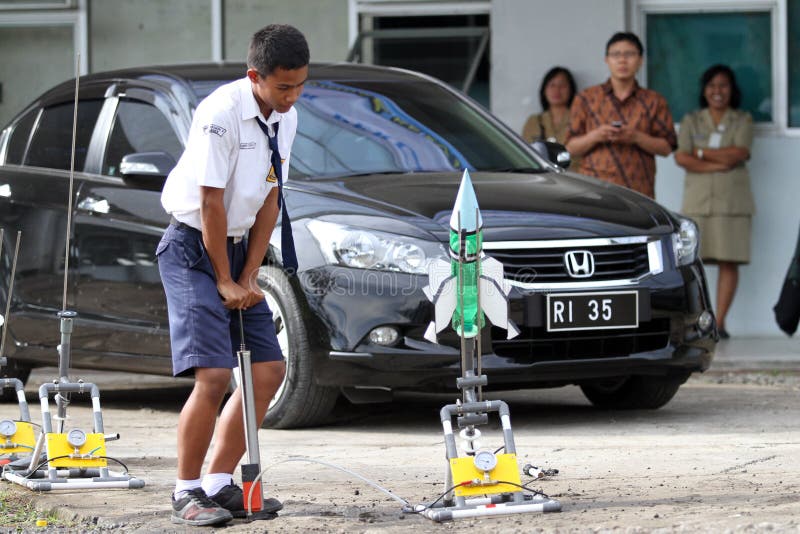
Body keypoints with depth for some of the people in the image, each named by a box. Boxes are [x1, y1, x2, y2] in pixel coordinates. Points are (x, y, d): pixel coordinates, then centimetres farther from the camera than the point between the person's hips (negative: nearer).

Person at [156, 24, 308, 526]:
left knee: (270, 370, 6)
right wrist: (225, 281, -14)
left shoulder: (286, 118, 3)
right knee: (214, 374, -17)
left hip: (237, 246, 8)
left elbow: (269, 199, 6)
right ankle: (187, 491, -5)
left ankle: (219, 483, 13)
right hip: (194, 248, -8)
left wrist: (249, 276, 0)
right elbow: (211, 202, -19)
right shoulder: (221, 113, -21)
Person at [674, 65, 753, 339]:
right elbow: (681, 157, -1)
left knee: (729, 261, -5)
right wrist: (717, 164, -10)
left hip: (732, 200, -1)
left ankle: (719, 322, -2)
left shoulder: (742, 120, 11)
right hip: (697, 200, 1)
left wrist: (701, 153, -4)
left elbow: (739, 154, -6)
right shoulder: (691, 121, 13)